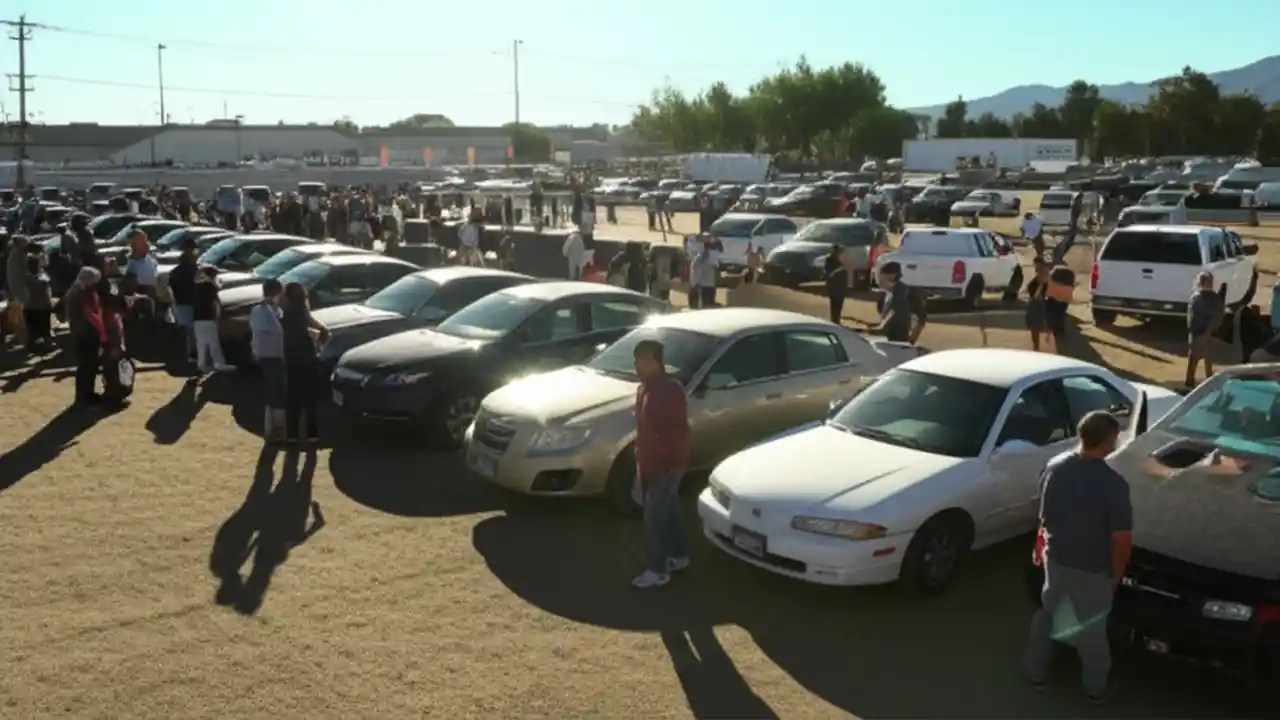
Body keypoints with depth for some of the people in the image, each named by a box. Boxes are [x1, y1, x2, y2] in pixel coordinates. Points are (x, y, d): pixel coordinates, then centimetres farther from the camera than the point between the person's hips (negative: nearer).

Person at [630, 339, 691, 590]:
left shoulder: (671, 389, -20)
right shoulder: (644, 389, 9)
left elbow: (678, 430, -21)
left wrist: (669, 464, -22)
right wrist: (641, 462, 18)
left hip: (667, 464, -9)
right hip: (650, 462, 9)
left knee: (654, 516, -6)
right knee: (669, 510, 19)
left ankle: (657, 571, 3)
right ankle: (679, 556, 34)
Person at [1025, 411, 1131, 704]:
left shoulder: (1053, 467, -9)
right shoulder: (1113, 483, -27)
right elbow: (1122, 538, -22)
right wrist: (1117, 572, -6)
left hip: (1055, 559, 5)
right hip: (1092, 569, -4)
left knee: (1047, 614, 25)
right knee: (1092, 628, 16)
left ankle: (1036, 672, 39)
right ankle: (1095, 687, 35)